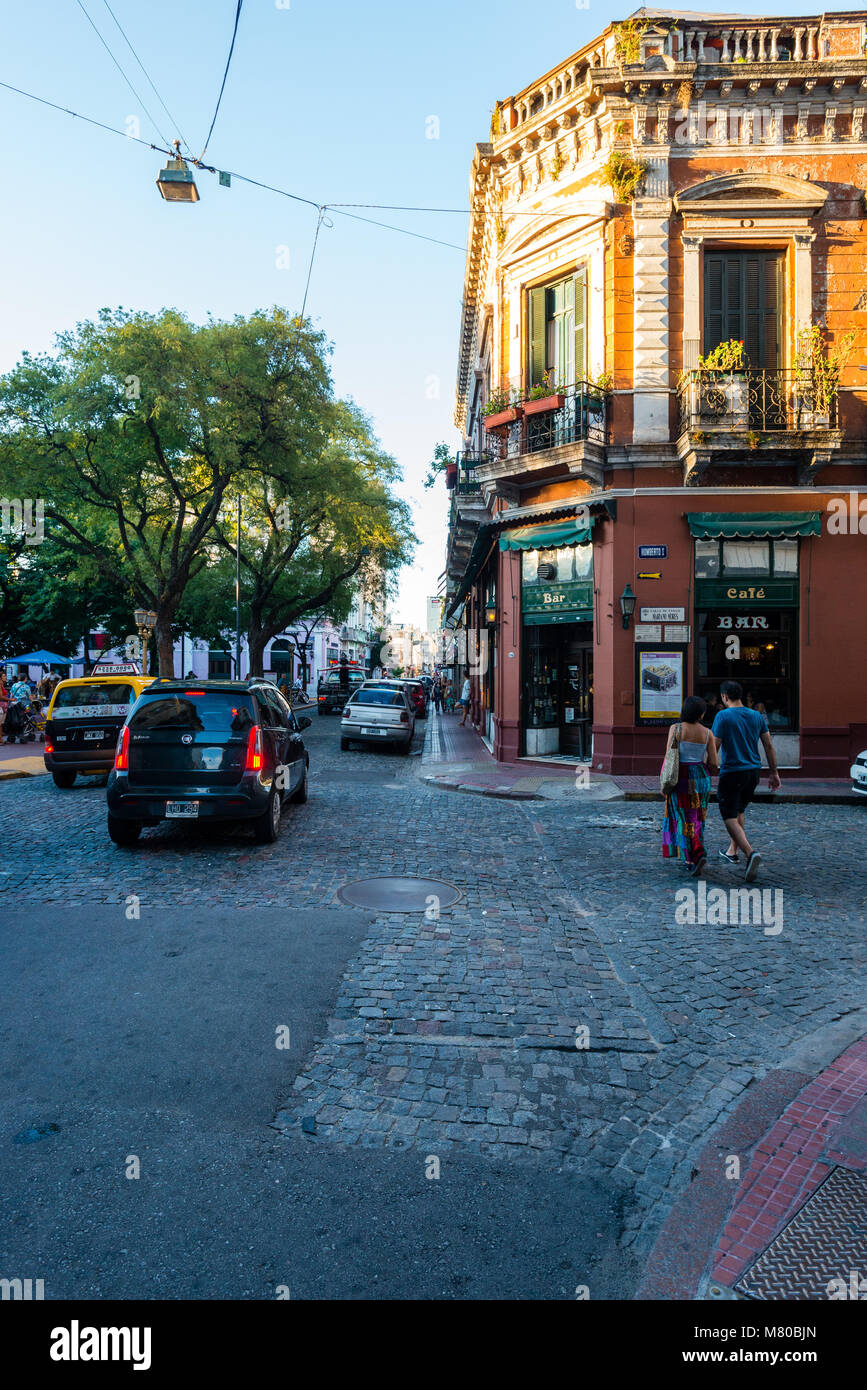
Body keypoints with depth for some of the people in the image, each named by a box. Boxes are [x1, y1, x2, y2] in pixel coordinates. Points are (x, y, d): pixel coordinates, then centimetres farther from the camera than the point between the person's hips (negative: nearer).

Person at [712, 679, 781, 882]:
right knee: (739, 811, 23)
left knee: (730, 818, -5)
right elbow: (769, 746, 8)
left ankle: (750, 853, -25)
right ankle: (732, 851, 31)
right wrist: (773, 773, 14)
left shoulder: (723, 716, -10)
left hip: (731, 772, -6)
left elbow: (714, 747, -11)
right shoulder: (757, 716, 7)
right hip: (753, 771, 6)